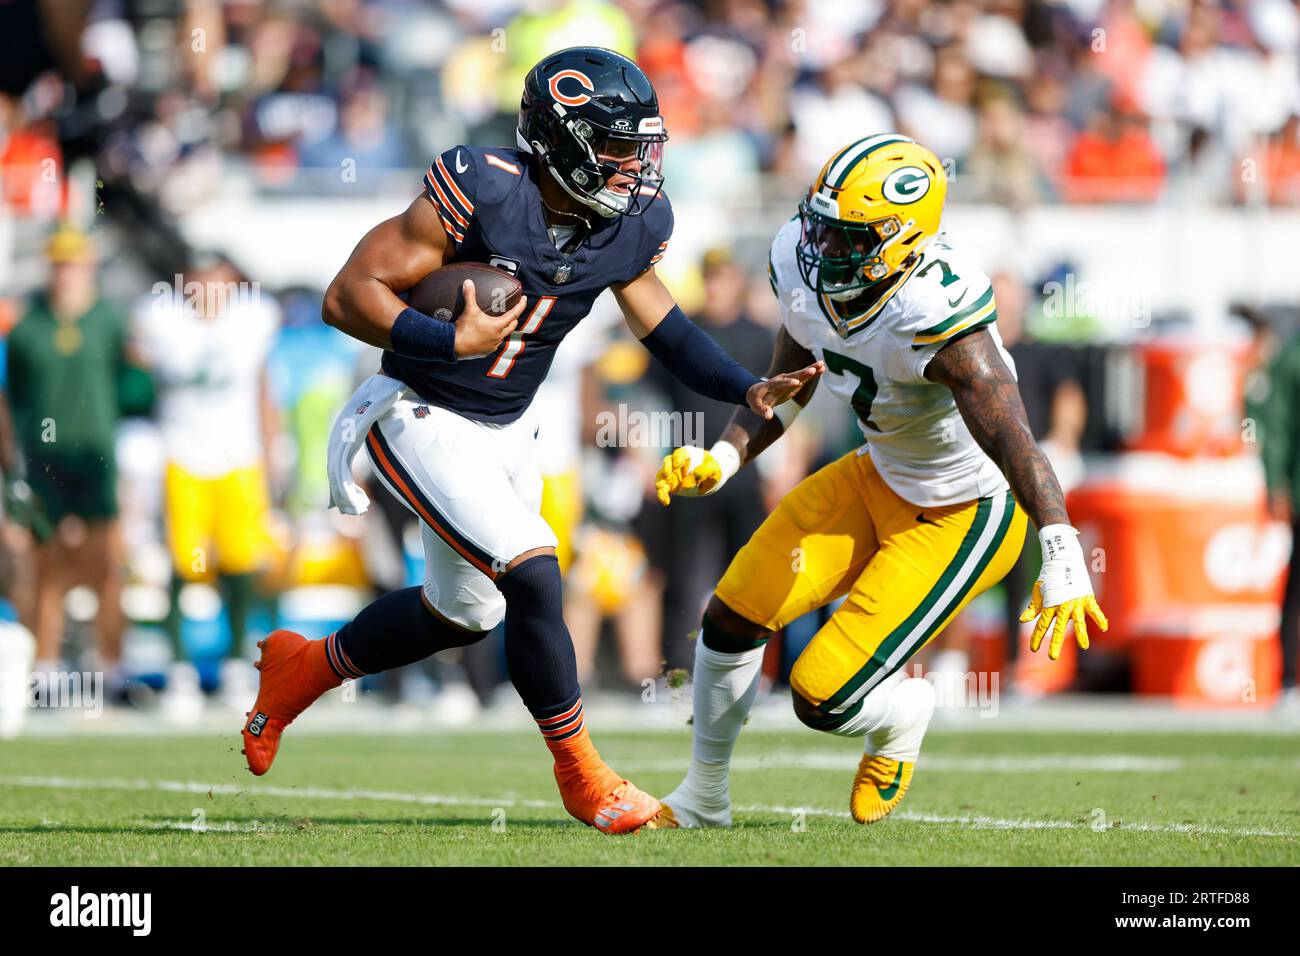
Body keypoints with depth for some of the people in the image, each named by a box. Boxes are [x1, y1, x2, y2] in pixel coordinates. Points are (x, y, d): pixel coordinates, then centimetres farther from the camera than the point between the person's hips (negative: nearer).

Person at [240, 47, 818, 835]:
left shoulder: (634, 223, -7)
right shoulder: (483, 192, -28)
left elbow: (657, 317, 11)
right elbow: (348, 296, -26)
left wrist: (747, 389, -1)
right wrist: (453, 341, -35)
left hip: (506, 429, 8)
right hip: (422, 418, -8)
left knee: (465, 613, 21)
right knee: (533, 577, -19)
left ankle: (303, 669, 45)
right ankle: (583, 777, -2)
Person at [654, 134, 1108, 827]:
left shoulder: (936, 314, -35)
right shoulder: (801, 268, -11)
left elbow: (1012, 438, -41)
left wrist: (1061, 556, -50)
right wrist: (721, 461, -8)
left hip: (964, 514, -8)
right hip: (879, 477, 8)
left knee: (821, 699, -11)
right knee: (732, 616, 4)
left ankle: (902, 714, 26)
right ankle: (702, 799, 26)